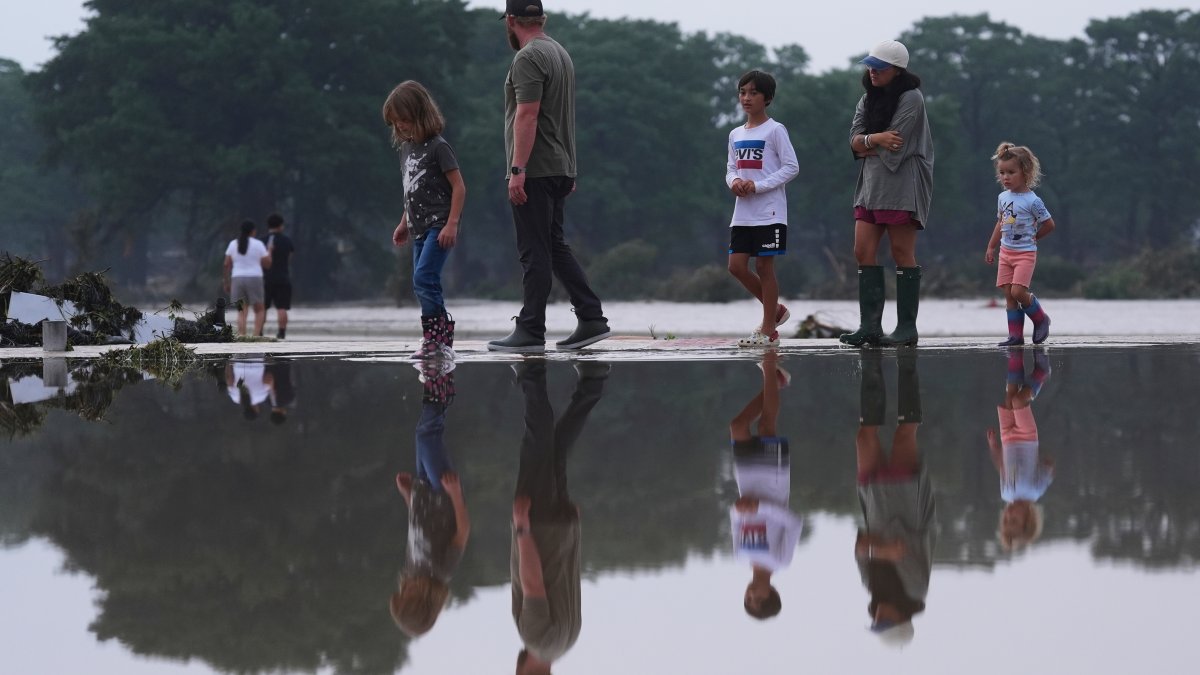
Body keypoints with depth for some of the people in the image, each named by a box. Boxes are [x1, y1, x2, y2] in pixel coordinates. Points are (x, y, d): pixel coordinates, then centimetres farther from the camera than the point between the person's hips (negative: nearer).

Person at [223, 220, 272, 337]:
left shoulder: (233, 244, 7)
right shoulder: (258, 244, -2)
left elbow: (227, 265, 3)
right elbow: (267, 264, -1)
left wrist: (227, 283, 9)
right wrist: (269, 252, 16)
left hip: (237, 279, 3)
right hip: (254, 279, -3)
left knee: (242, 311, 8)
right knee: (259, 310, 10)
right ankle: (257, 335, -6)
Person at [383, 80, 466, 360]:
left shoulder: (438, 147, -10)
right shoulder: (406, 148, 14)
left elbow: (458, 187, -12)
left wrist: (451, 224, -18)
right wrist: (404, 224, 22)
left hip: (439, 226, -9)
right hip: (420, 229, 9)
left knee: (424, 279, -19)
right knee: (424, 285, 6)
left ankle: (436, 338, -16)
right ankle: (439, 339, 9)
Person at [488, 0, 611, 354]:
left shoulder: (528, 59, -13)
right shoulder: (561, 53, 17)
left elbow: (527, 115, -21)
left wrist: (518, 170, -22)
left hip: (535, 171, -9)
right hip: (560, 169, 9)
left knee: (534, 252, -7)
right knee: (555, 247, 13)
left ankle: (530, 332, -5)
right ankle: (591, 319, 9)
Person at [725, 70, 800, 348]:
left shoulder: (775, 130, -6)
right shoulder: (736, 134, 14)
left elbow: (791, 167, -9)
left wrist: (758, 185, -16)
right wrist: (734, 181, -6)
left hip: (769, 212, -7)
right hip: (742, 212, 7)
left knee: (764, 267, -4)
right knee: (737, 266, 2)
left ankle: (768, 330, 2)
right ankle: (775, 310, 21)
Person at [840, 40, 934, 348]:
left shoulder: (910, 99, -7)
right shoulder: (868, 99, 16)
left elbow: (895, 144, -15)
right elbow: (855, 140, 5)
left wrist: (865, 144, -1)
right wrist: (875, 140, -15)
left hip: (901, 187, -7)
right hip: (870, 184, 7)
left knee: (902, 253, -5)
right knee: (863, 251, -1)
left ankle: (906, 328, -2)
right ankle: (870, 326, 0)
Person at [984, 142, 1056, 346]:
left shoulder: (1032, 201, -13)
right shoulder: (1003, 198, 7)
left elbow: (1049, 224, -5)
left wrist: (1032, 238, 4)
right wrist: (991, 247, 19)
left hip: (1025, 254, -6)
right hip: (1006, 252, 6)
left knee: (1018, 292, -16)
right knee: (1008, 294, 2)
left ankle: (1041, 319, 8)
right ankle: (1015, 334, 7)